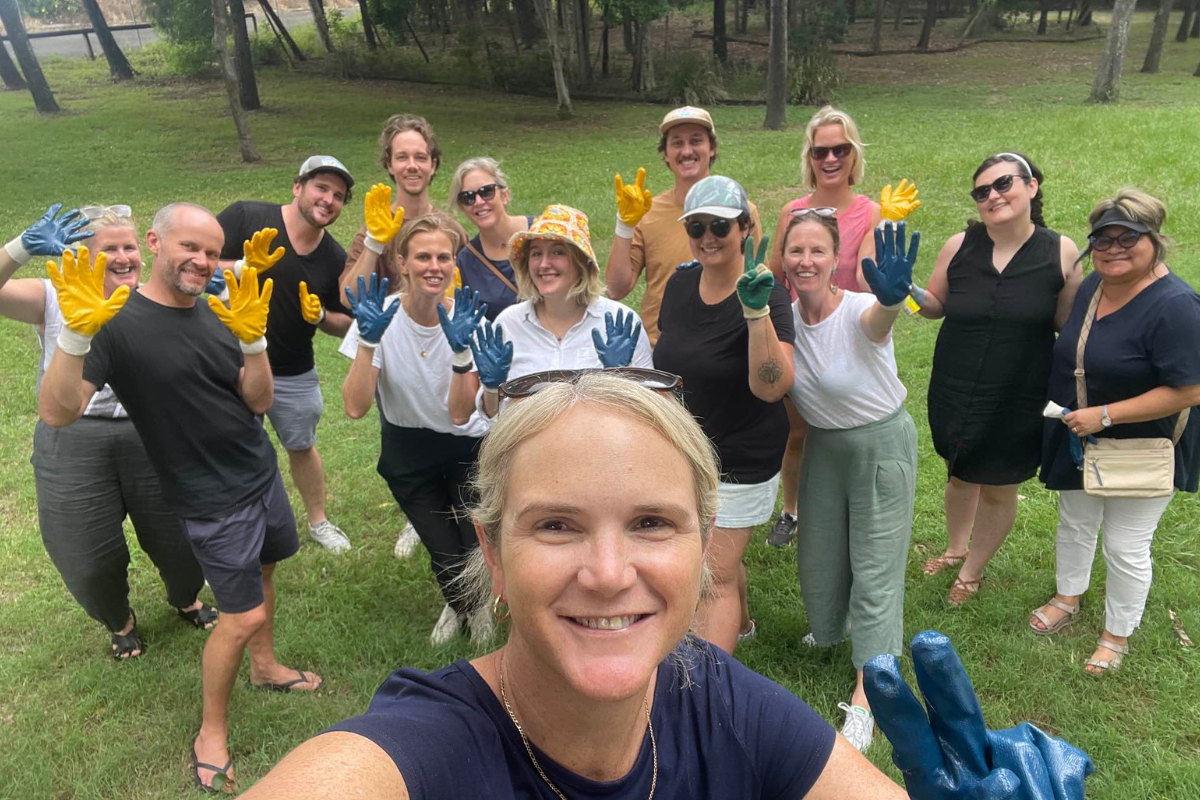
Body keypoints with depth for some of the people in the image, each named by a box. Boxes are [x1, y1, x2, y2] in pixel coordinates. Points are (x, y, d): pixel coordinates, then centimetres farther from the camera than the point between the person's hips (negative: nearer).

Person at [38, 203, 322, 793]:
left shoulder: (217, 313, 2)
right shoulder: (119, 323, -16)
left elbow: (258, 400, -2)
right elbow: (57, 413, -25)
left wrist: (253, 338, -18)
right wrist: (75, 334, -38)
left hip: (263, 474, 6)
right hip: (213, 501, -6)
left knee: (261, 571, 22)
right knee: (244, 616, -1)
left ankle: (265, 667, 47)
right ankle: (212, 731, 22)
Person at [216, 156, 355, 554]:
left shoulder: (335, 258, -2)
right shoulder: (245, 217, -14)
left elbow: (346, 325, 5)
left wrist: (321, 316, -16)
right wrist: (243, 267, -33)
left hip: (294, 373, 3)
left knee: (302, 446, 20)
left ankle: (318, 521, 41)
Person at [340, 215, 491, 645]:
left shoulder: (467, 319, -18)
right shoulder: (380, 318, -17)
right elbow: (356, 407, -25)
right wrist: (369, 341, -35)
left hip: (465, 447, 0)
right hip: (407, 453, 0)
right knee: (446, 555, -5)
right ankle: (458, 605, 35)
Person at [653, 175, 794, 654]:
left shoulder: (765, 294, -20)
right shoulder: (680, 284, -1)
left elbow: (771, 387, -31)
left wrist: (756, 310, -39)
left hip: (741, 460, -6)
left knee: (717, 574, -2)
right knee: (721, 556, 23)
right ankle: (740, 623, 50)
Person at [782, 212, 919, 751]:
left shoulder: (859, 312, -27)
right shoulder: (785, 315, -9)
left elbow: (879, 318, -50)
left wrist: (892, 297, -75)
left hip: (882, 443, -5)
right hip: (822, 444, 6)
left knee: (874, 566, 0)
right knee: (817, 554, 18)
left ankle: (864, 699, 11)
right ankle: (830, 629, 50)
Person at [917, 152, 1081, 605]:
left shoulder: (1061, 252, -10)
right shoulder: (959, 247, -7)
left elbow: (1068, 322, -1)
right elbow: (936, 305, 6)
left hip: (1018, 403, -2)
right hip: (955, 395, 2)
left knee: (999, 490, 14)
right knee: (960, 476, 22)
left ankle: (972, 570, 40)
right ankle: (955, 549, 50)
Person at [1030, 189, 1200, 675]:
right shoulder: (1093, 285, -2)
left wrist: (1104, 415, -27)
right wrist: (1063, 408, 6)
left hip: (1142, 448, -7)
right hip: (1078, 440, 7)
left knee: (1125, 547, 8)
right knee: (1075, 523, 23)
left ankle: (1118, 634, 30)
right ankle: (1068, 598, 47)